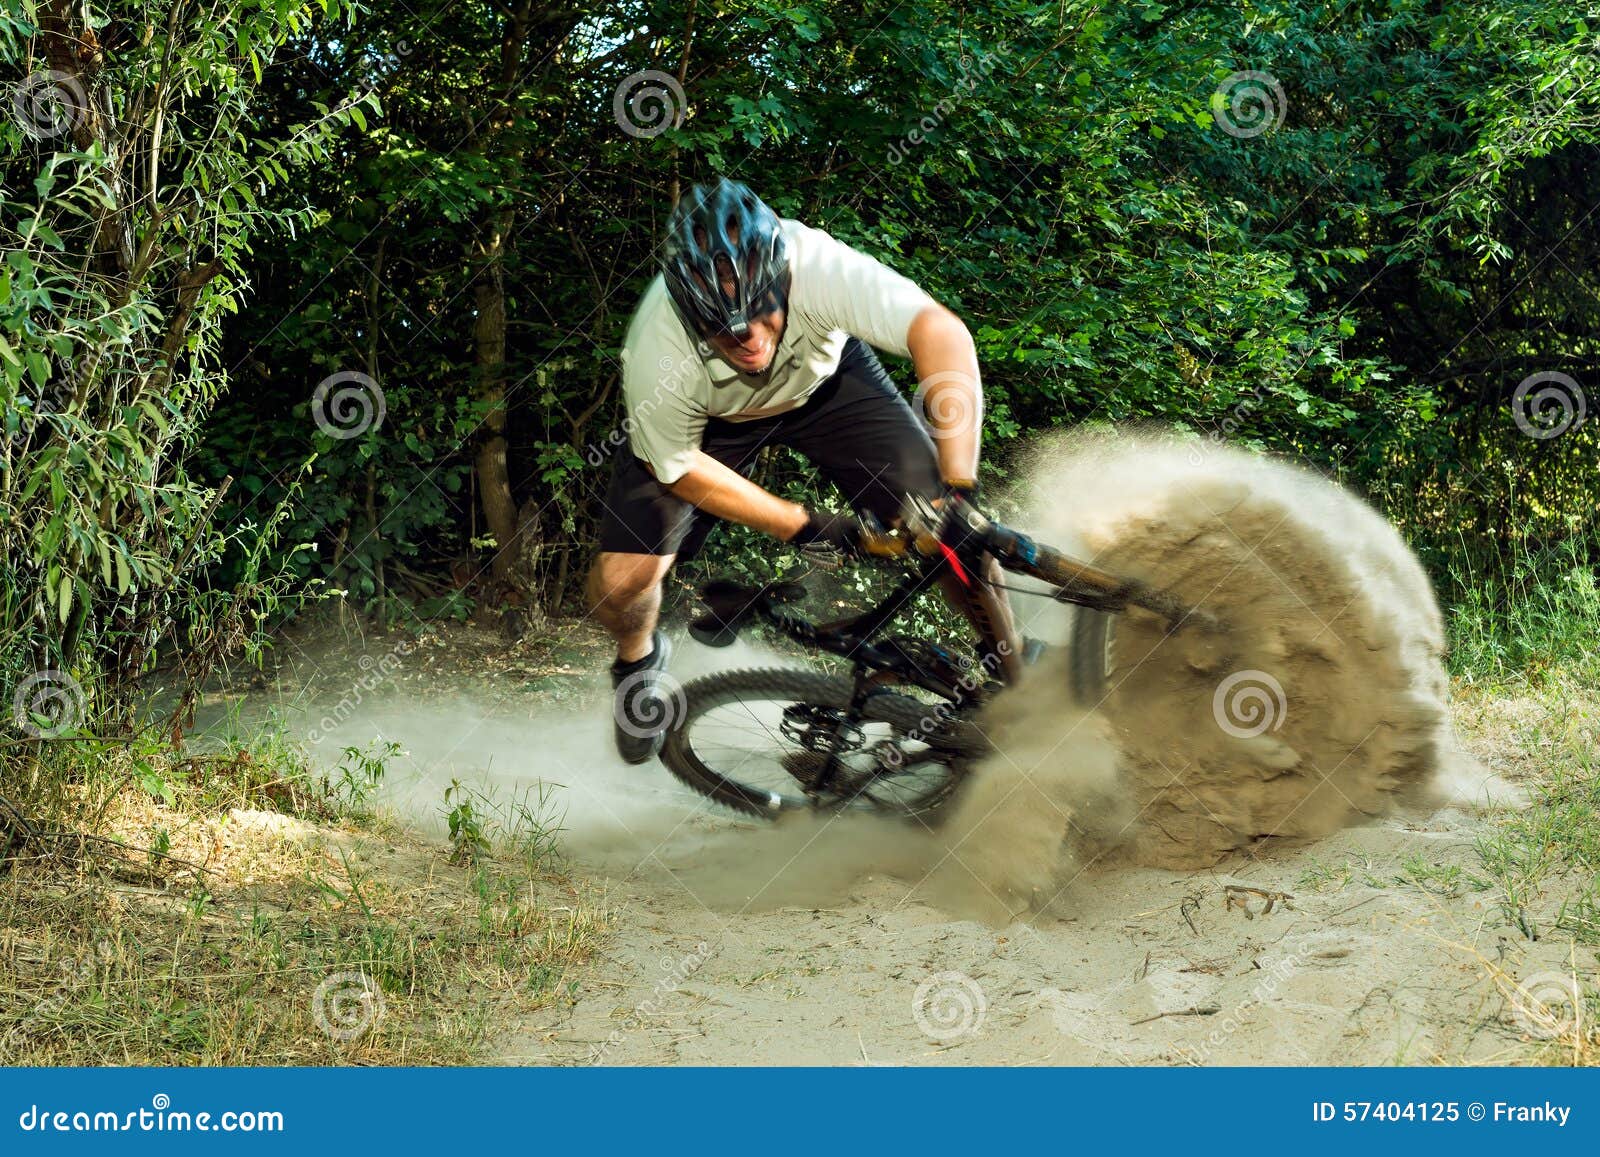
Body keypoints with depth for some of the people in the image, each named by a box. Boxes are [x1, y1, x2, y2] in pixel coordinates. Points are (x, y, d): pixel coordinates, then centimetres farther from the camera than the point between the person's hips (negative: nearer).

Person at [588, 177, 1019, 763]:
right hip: (709, 418, -1)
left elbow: (942, 332, -49)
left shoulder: (814, 265, -42)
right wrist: (805, 528, -22)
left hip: (823, 378, 1)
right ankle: (638, 660, 24)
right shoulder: (658, 359, -38)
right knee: (619, 583, -15)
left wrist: (958, 491, -56)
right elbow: (680, 468, -19)